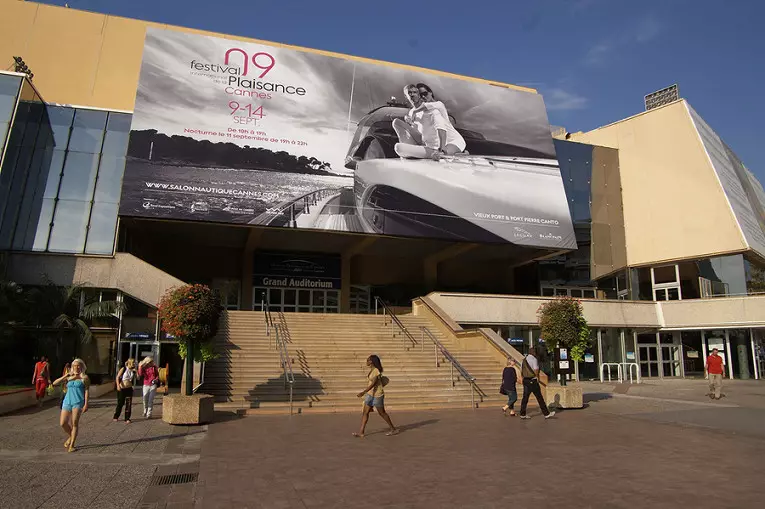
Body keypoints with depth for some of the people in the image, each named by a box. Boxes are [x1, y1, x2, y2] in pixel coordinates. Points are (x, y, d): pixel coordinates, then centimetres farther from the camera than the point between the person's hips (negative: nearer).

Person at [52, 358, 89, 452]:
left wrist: (86, 404, -10)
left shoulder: (84, 377, 3)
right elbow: (55, 383, 7)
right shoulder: (69, 377, 15)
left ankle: (71, 445, 0)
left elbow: (87, 391, -2)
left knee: (75, 423, -9)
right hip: (67, 401, 4)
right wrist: (65, 376, -5)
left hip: (78, 402, -4)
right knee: (63, 423, -1)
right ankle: (70, 437, 28)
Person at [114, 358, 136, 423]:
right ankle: (116, 417, 27)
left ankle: (127, 419, 5)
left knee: (129, 404, -1)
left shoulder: (133, 371, 4)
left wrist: (136, 371, -11)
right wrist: (118, 385, -22)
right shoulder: (124, 369, -6)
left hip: (129, 389, 3)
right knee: (120, 403, 5)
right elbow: (117, 377, -11)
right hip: (121, 389, -3)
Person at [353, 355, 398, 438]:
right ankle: (361, 432, 5)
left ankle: (393, 429, 21)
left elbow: (373, 383, -28)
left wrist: (363, 392, -35)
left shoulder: (376, 371, -20)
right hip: (370, 394, 9)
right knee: (365, 412, 3)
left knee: (382, 413, 5)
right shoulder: (371, 370, 7)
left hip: (377, 395, -9)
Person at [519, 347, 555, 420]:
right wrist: (537, 377, -3)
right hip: (533, 381, -7)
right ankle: (546, 414, 7)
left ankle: (523, 414, 7)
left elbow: (521, 370, 16)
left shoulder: (524, 359, 14)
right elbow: (536, 370, -18)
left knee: (525, 397, 7)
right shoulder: (534, 359, -9)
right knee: (539, 398, 0)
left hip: (525, 380, 7)